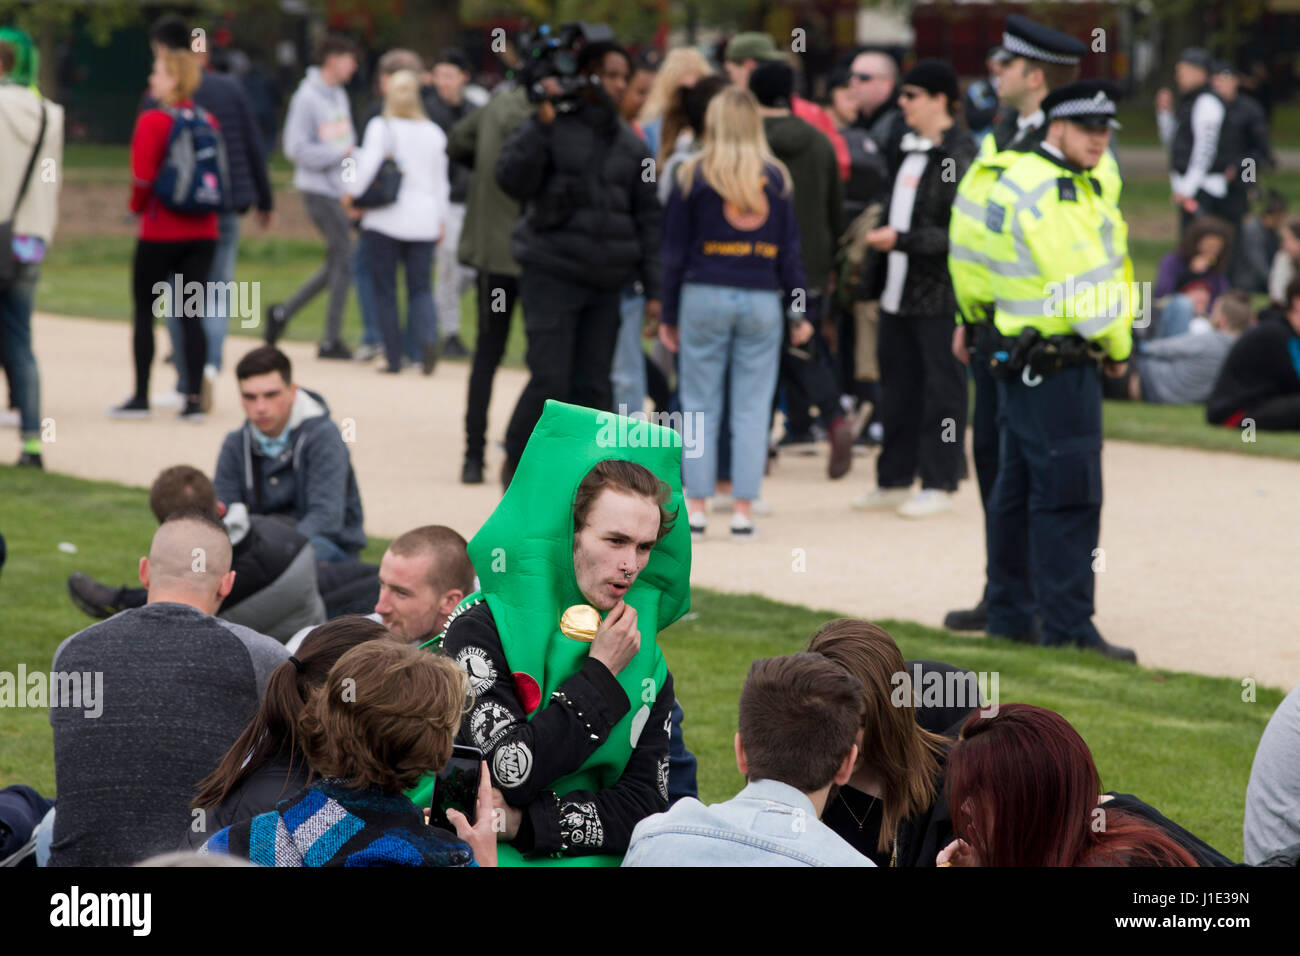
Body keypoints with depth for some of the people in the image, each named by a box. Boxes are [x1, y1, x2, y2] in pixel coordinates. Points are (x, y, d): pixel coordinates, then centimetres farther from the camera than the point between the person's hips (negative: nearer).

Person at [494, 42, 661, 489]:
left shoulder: (631, 144, 13)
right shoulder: (551, 127, 0)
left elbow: (647, 217, 15)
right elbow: (512, 180, -11)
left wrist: (653, 288, 10)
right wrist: (542, 124, -18)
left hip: (606, 283, 5)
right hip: (552, 274, -4)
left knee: (593, 386, 3)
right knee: (550, 381, -11)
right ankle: (517, 464, 7)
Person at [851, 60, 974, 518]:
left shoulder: (958, 157, -13)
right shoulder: (909, 148, 14)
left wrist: (901, 239, -19)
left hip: (940, 294, -9)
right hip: (899, 291, 9)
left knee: (941, 387, -1)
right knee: (897, 385, 13)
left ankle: (939, 484, 5)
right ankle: (894, 480, 21)